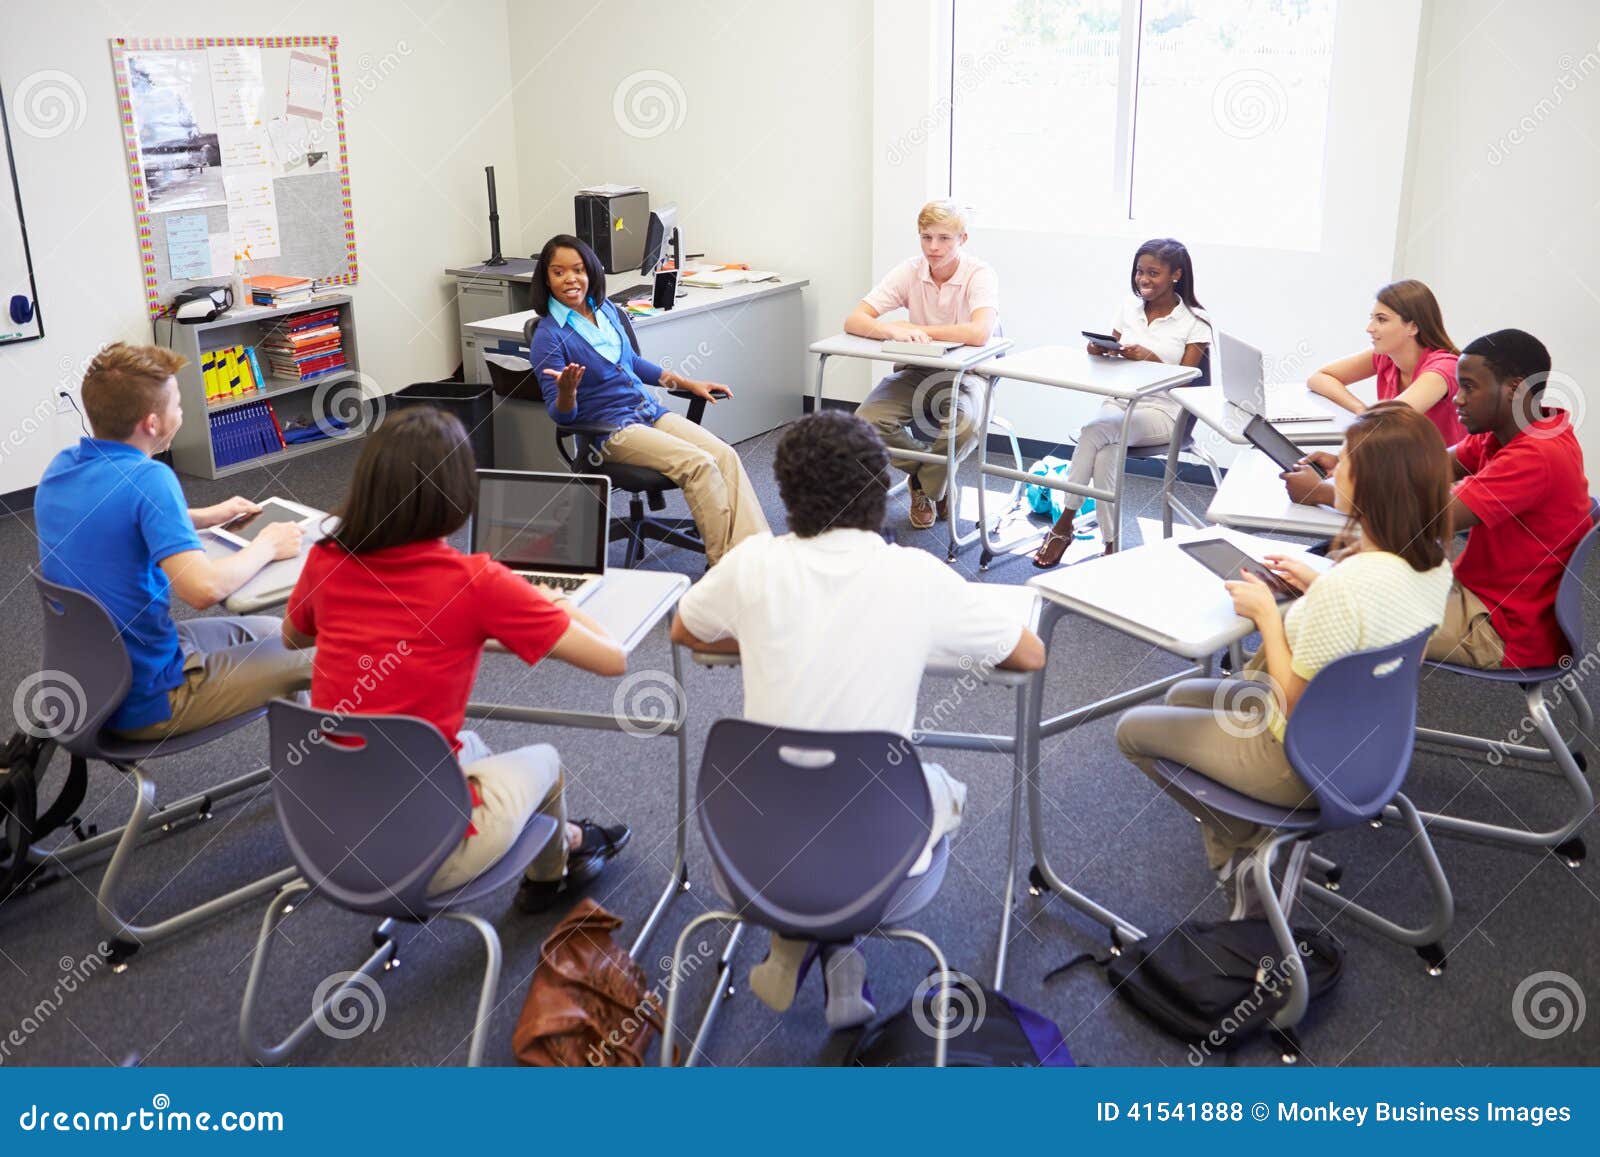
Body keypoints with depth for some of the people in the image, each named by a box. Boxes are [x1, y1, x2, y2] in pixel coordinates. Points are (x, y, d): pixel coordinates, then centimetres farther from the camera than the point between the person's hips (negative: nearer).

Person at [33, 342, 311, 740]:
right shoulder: (147, 478, -25)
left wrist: (204, 517, 16)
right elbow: (204, 589, -34)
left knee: (270, 632, 24)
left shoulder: (60, 467, 1)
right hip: (143, 703, -9)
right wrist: (266, 546, -15)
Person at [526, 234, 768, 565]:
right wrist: (567, 391, -32)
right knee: (699, 463, -28)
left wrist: (690, 384, 25)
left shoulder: (606, 310, 12)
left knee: (726, 455, -18)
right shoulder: (548, 336, -8)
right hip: (611, 429, -6)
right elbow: (560, 415, -9)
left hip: (651, 411, 7)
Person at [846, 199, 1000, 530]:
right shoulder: (909, 272, -7)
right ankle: (938, 479, 5)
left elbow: (979, 333, -34)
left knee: (964, 426, -36)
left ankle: (925, 485, 0)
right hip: (914, 372, 4)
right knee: (865, 421, -23)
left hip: (959, 375, -3)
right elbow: (853, 321, -13)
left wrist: (916, 329, -24)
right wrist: (893, 330, -35)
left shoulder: (979, 273, -15)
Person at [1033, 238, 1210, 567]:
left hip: (1162, 412, -4)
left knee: (1095, 429, -31)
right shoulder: (1128, 307, 12)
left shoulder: (1194, 321, -2)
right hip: (1118, 401, 4)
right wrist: (1101, 351, -7)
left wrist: (1151, 359, -22)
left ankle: (1064, 524, -22)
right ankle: (1111, 547, -23)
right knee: (1106, 456, -30)